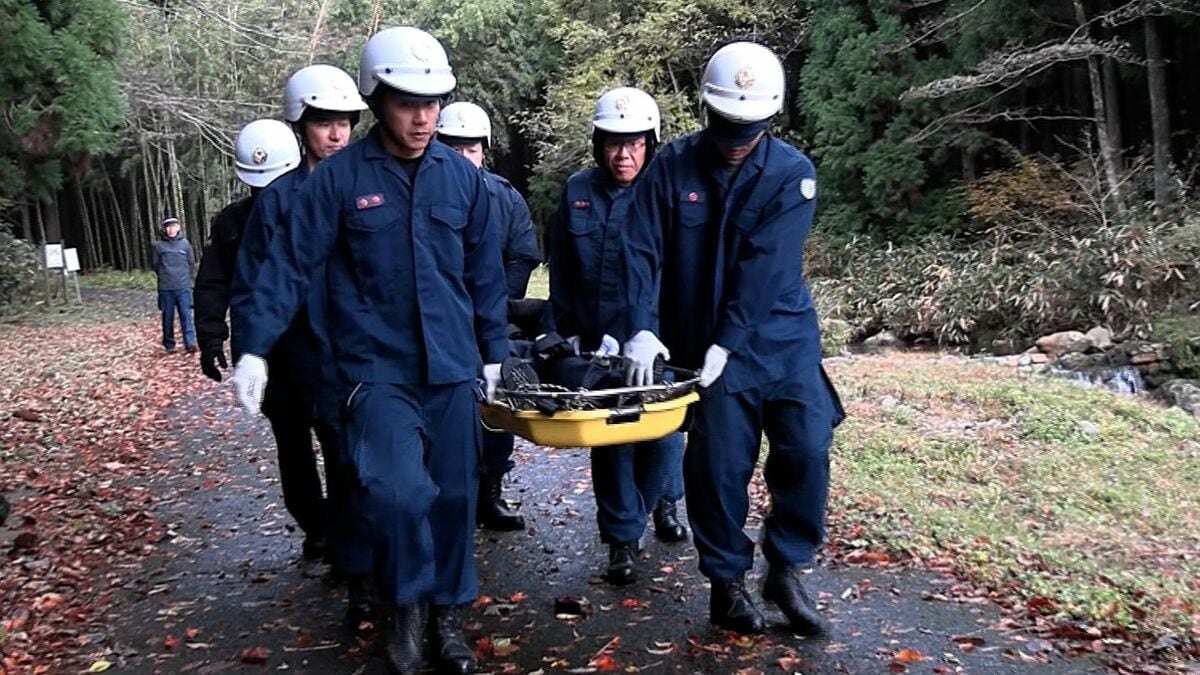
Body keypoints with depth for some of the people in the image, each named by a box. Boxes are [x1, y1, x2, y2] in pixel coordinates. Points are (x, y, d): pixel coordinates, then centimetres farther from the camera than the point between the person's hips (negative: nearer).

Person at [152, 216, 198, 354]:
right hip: (165, 288, 0)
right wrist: (164, 276, 10)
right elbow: (154, 264, 8)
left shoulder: (185, 243, 3)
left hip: (183, 287, 0)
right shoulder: (159, 245, 0)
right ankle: (169, 345, 16)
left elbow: (192, 262, 11)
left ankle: (190, 343, -9)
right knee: (168, 317, 7)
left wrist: (184, 275, 10)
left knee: (186, 315, -6)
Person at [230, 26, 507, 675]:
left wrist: (493, 350, 14)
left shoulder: (463, 177, 3)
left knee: (453, 495, 9)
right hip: (376, 369, -3)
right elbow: (291, 264, -3)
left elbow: (485, 273, 10)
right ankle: (401, 602, 9)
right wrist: (255, 346, -8)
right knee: (398, 489, -20)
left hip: (452, 367, 3)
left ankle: (447, 612, 31)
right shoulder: (337, 177, -5)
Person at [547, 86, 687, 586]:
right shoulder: (578, 192, 3)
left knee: (664, 435, 1)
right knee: (609, 437, 6)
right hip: (596, 343, 2)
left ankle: (650, 503, 32)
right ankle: (622, 537, 18)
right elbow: (561, 271, 11)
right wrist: (568, 331, 9)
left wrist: (630, 339, -18)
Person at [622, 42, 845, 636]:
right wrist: (644, 327, -22)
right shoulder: (672, 166, -4)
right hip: (704, 344, 0)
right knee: (718, 464, 2)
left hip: (782, 337, 0)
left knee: (807, 449, -7)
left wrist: (727, 344, -21)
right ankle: (727, 581, 21)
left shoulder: (792, 174, -8)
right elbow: (645, 252, -8)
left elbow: (764, 269, -16)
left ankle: (786, 570, 14)